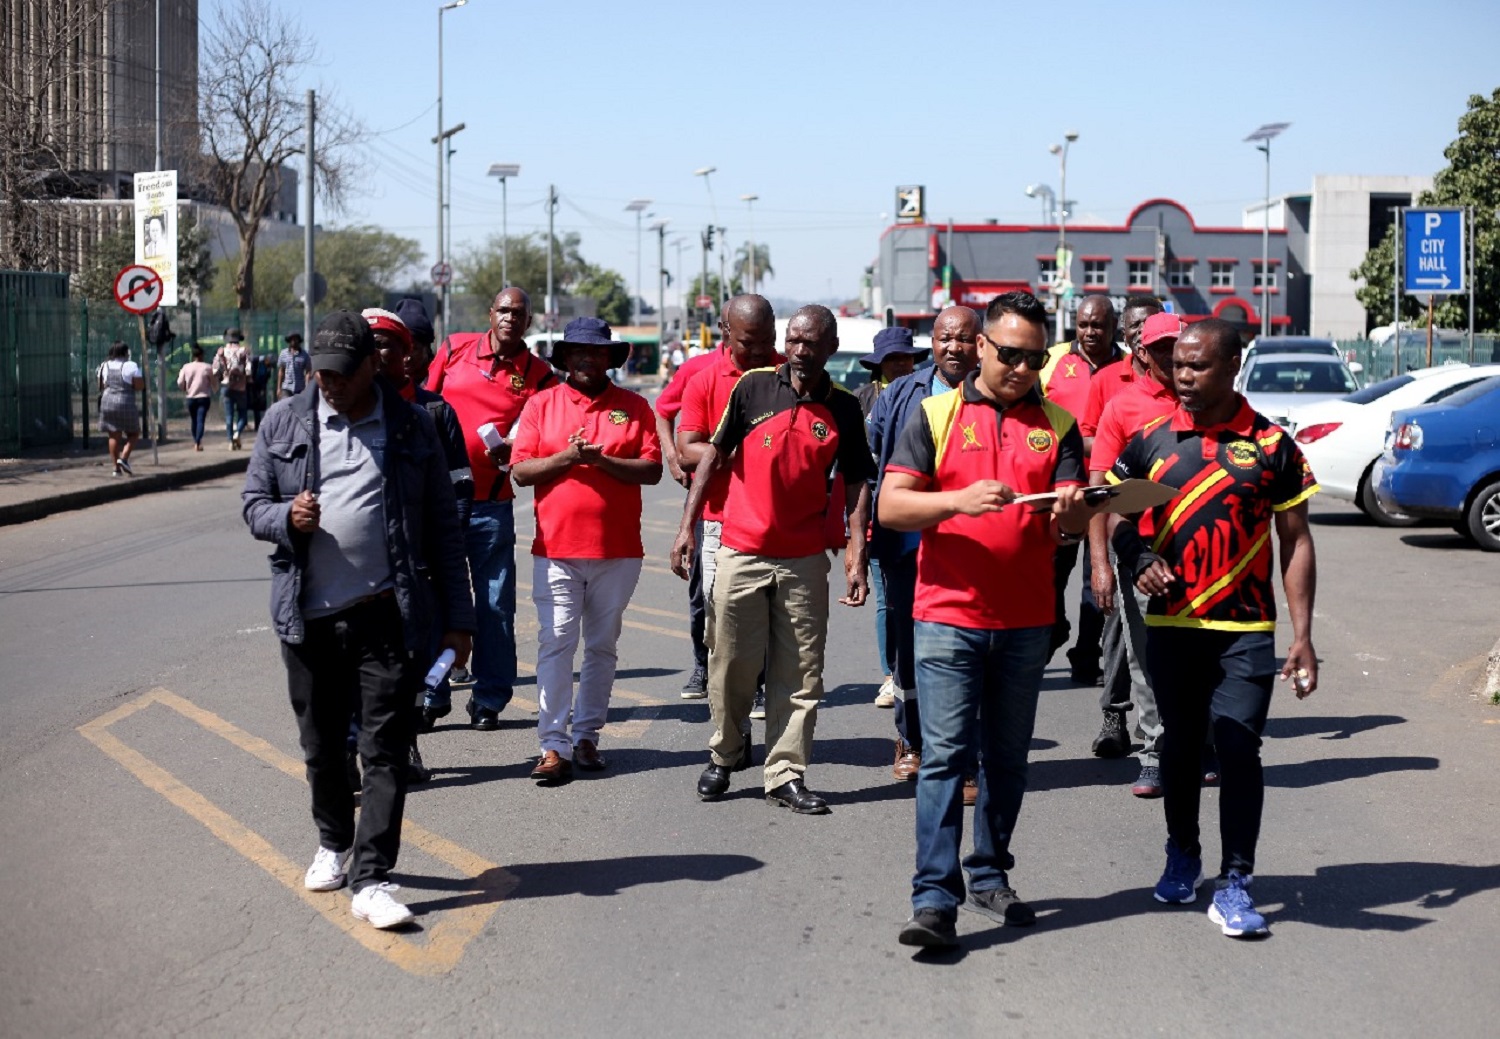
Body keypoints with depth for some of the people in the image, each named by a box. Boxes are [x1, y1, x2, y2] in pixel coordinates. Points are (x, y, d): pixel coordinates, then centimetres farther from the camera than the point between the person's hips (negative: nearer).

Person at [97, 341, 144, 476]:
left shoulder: (104, 366, 7)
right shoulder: (131, 366, -8)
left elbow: (101, 386, 12)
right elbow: (140, 386, -11)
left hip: (107, 403, 4)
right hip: (125, 403, -4)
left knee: (114, 437, 7)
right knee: (133, 434, 11)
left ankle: (116, 467, 5)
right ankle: (124, 458, -7)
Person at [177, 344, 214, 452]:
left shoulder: (186, 367, -2)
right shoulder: (207, 368, -6)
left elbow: (180, 383, -2)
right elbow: (213, 383, 2)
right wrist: (212, 393, 22)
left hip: (191, 398, 2)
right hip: (204, 397, -2)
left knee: (194, 421, 17)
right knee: (201, 420, -7)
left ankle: (196, 442, 25)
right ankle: (198, 443, -20)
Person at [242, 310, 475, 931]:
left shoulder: (411, 426, 4)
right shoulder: (284, 422, 6)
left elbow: (441, 526, 6)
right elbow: (253, 504, 11)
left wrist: (456, 616, 3)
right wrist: (287, 518, -14)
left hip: (386, 615, -2)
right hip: (308, 616, 2)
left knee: (385, 749, -6)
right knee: (321, 744, 14)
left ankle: (372, 880, -4)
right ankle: (333, 845, 36)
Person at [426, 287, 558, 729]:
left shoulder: (538, 375, 1)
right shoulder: (454, 349, 5)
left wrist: (510, 453, -19)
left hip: (492, 505, -1)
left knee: (495, 605, 3)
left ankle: (489, 700, 14)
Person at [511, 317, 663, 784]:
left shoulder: (634, 407, 6)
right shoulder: (541, 404, 7)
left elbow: (652, 469, -4)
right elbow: (520, 470, 0)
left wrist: (600, 459, -16)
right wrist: (567, 456, -14)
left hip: (618, 551, 1)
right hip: (556, 548, -1)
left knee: (602, 646, 9)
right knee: (556, 644, -6)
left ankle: (586, 735, 19)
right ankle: (554, 746, -5)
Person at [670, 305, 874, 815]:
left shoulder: (844, 407, 2)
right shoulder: (754, 387, -1)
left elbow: (855, 484, 5)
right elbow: (714, 454, 4)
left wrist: (858, 556, -3)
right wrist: (687, 526, 0)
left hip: (806, 561, 1)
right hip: (741, 552, -1)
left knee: (800, 674, 2)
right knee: (731, 664, 5)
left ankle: (786, 775, 10)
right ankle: (723, 754, 26)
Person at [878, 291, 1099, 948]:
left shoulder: (1058, 425, 9)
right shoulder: (936, 415, 3)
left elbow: (1078, 520, 0)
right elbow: (891, 506, -4)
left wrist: (1069, 511, -24)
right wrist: (960, 499, -20)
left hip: (1026, 622, 3)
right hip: (947, 617, -3)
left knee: (1007, 758, 11)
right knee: (944, 757, -7)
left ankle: (990, 878, 24)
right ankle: (935, 899, -8)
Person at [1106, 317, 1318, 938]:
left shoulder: (1272, 445, -1)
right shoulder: (1151, 440, 3)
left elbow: (1295, 543, 2)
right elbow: (1114, 512, 13)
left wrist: (1302, 636, -3)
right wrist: (1136, 558, -9)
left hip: (1245, 631, -2)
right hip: (1170, 625, 2)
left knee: (1239, 752, -7)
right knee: (1179, 747, 13)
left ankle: (1234, 884, 2)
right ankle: (1182, 856, 33)